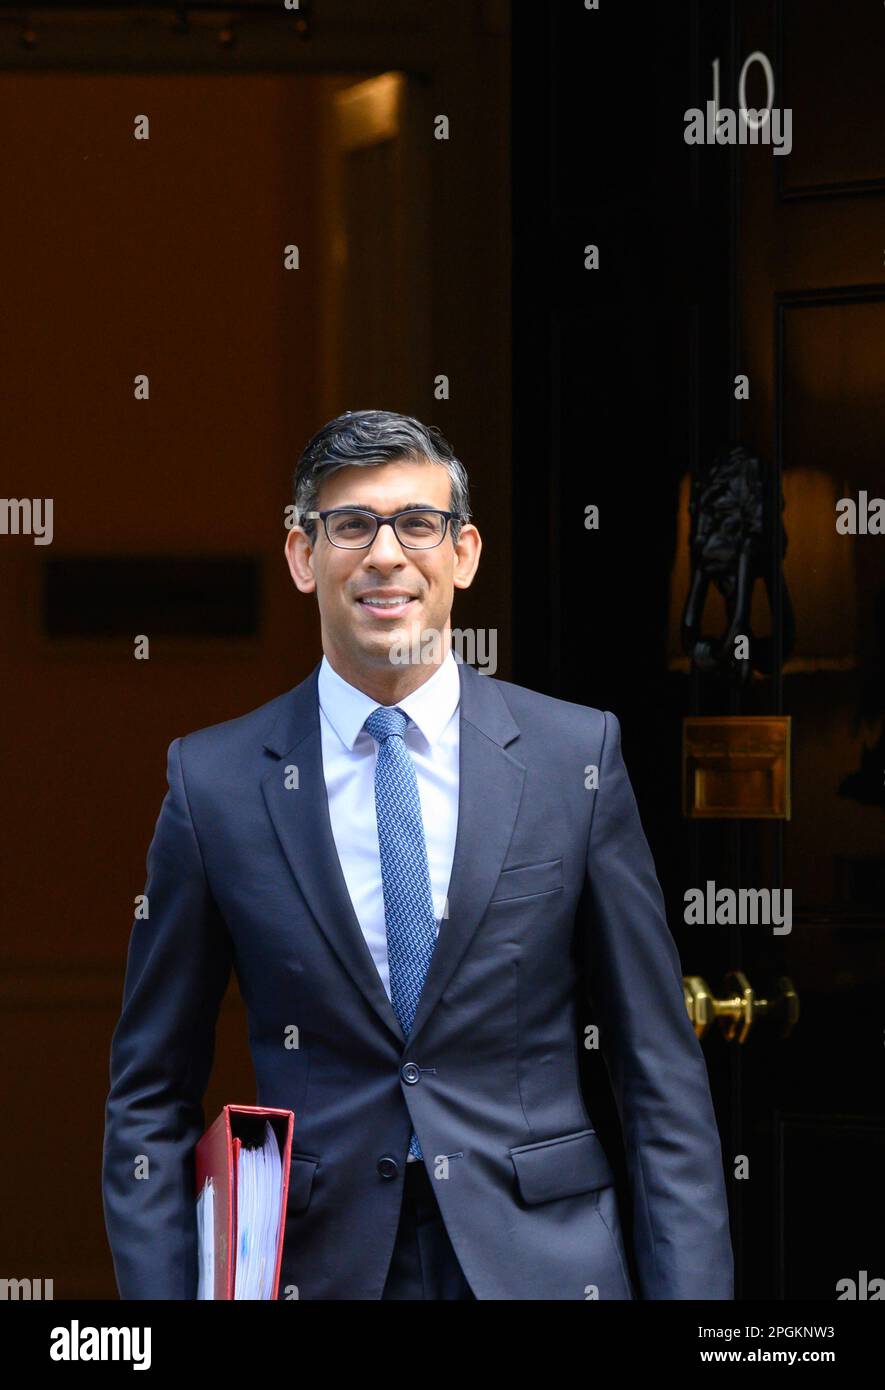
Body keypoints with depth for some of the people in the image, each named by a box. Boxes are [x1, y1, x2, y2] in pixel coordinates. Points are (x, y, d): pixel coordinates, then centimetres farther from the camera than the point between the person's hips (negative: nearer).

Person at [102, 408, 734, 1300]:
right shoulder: (215, 782, 0)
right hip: (315, 1266, 0)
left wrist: (689, 1290, -6)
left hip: (543, 1258, 0)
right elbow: (152, 1095, 4)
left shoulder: (576, 756, 0)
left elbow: (658, 1068, 2)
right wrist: (161, 1297, -5)